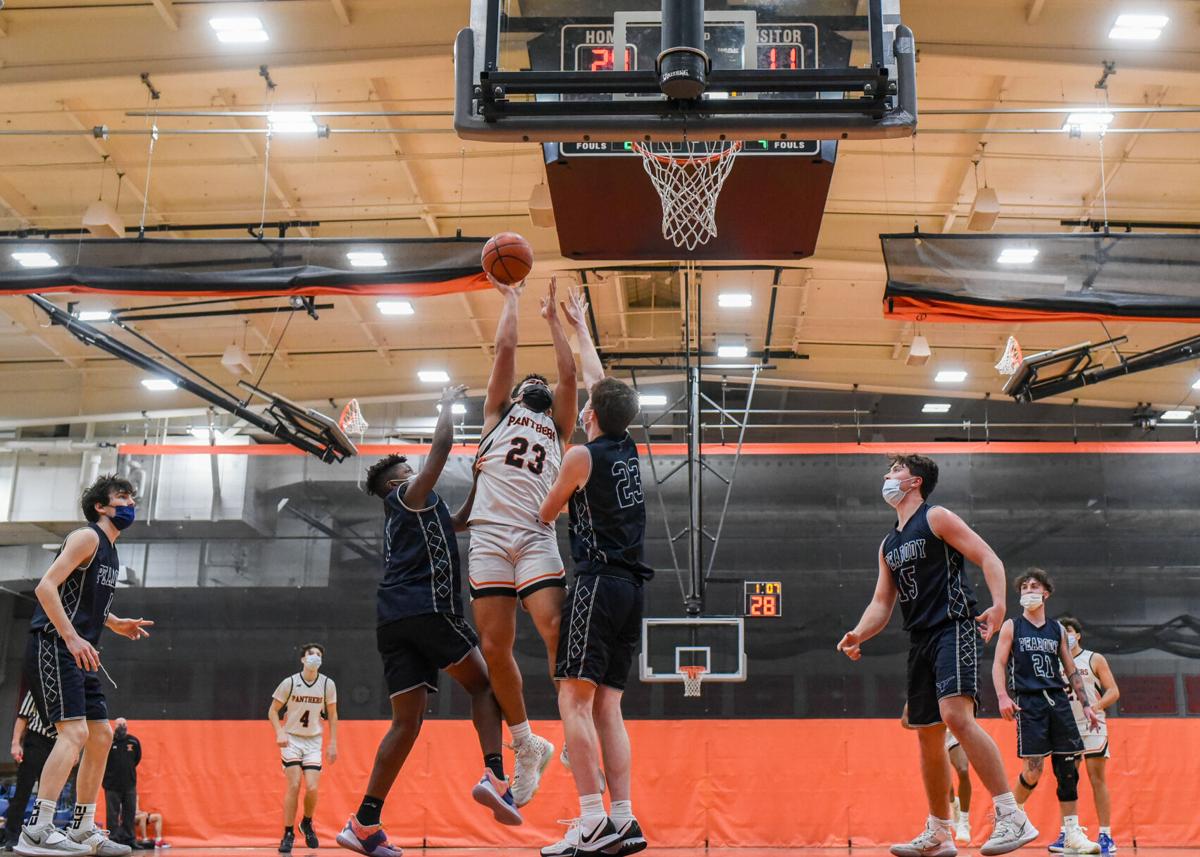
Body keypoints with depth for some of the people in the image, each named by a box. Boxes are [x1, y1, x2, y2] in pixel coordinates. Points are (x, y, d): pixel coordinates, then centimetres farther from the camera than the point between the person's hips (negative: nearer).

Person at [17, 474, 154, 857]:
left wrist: (115, 623, 16)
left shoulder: (110, 552, 20)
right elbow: (46, 587, -19)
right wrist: (72, 637, -25)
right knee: (74, 731, -20)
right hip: (53, 646, -10)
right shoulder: (87, 537, -8)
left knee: (101, 735, 9)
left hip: (78, 653, 10)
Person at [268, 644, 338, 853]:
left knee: (312, 788, -10)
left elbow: (332, 715, 6)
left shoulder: (328, 684, -5)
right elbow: (273, 711, -1)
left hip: (314, 741, 1)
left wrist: (333, 743, 2)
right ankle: (288, 834, 0)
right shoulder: (289, 683, -9)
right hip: (291, 739, -1)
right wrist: (279, 733, -16)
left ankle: (307, 823, 19)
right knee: (294, 785, -13)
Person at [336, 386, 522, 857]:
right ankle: (494, 777, -14)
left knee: (407, 721, 4)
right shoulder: (412, 495, 10)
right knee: (483, 682, 4)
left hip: (392, 618, 8)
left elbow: (458, 522, 42)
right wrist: (448, 406, 16)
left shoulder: (411, 514, 33)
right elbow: (441, 447, 1)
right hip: (426, 608, -8)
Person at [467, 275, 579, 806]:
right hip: (490, 535, 0)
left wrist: (552, 318, 23)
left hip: (536, 537, 0)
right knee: (495, 646, -2)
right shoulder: (498, 414, 22)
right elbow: (505, 349, 17)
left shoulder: (557, 428, 24)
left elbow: (569, 373, 15)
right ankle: (527, 747, 12)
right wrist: (512, 298, 25)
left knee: (556, 631, -19)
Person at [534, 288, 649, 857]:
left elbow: (545, 515, 8)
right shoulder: (628, 449, 15)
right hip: (631, 586, 7)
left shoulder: (583, 456, -4)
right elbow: (599, 380, 30)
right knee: (607, 707, 6)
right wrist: (579, 326, 41)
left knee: (575, 699, -9)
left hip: (598, 581, -7)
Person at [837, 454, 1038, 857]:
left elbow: (989, 558, -6)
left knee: (956, 715, -25)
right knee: (928, 733, 9)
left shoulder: (936, 517, 0)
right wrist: (859, 634, 1)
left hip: (954, 628, -8)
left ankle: (1012, 817, -23)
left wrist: (998, 605, -22)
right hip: (920, 640, 8)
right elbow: (882, 603, 21)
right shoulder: (888, 544, 21)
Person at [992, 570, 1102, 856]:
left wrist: (1086, 704, 12)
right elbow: (998, 664, 0)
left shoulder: (1057, 629, 16)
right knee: (1034, 768, -11)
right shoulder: (1012, 626, 6)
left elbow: (1071, 670, 18)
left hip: (1058, 701, 4)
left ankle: (1072, 833, 4)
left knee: (1069, 766, -2)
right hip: (1028, 702, -4)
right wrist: (1002, 696, -15)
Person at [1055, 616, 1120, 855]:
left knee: (1098, 780, -4)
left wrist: (1095, 707, -18)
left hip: (1092, 727, -3)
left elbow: (1113, 691, -1)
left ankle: (1106, 835, -3)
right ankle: (1066, 833, 5)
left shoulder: (1095, 660, 5)